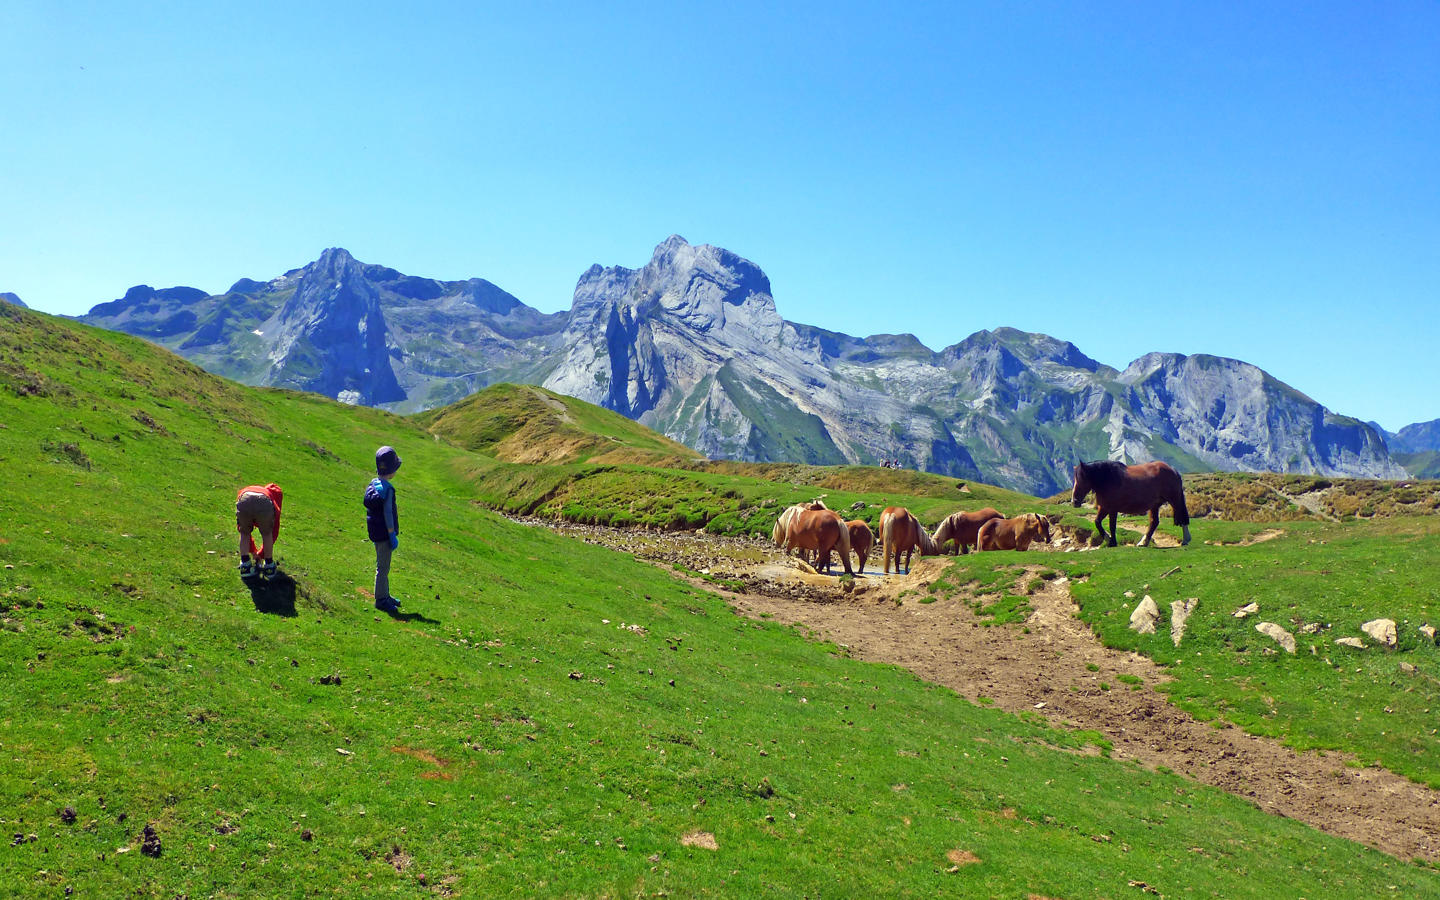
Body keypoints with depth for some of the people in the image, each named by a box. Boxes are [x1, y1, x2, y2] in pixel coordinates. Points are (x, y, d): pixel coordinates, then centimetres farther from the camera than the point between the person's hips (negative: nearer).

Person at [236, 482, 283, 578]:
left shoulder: (243, 492, 47)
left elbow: (241, 529, 49)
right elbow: (274, 531, 44)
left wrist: (253, 551, 55)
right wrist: (261, 554, 54)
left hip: (244, 502, 1)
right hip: (265, 504, -1)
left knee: (244, 534, 28)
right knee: (267, 534, 26)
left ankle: (245, 566, 25)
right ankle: (269, 566, 30)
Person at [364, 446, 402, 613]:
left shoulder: (373, 484, 8)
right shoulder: (386, 488, -21)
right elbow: (387, 513, -21)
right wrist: (393, 535, -16)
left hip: (376, 533, 10)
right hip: (384, 534, -10)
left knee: (383, 566, 19)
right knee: (383, 567, -1)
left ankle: (385, 596, 30)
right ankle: (381, 600, 7)